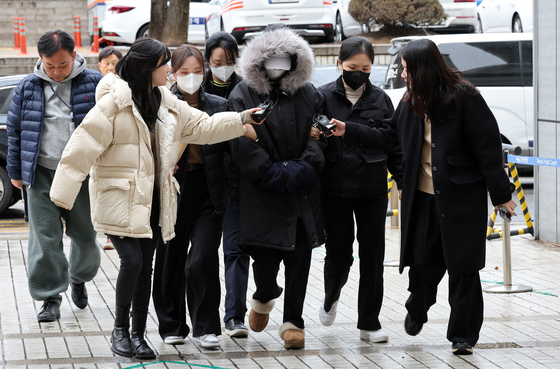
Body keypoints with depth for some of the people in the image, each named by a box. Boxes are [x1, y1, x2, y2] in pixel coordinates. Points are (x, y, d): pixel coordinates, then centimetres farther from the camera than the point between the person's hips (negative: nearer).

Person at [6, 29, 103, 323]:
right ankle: (50, 297, 8)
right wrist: (15, 171, 11)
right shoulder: (28, 88, 3)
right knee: (45, 238, -2)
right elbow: (15, 130, 11)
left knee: (85, 235, 10)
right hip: (42, 175, 1)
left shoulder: (94, 83, -1)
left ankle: (79, 278, 37)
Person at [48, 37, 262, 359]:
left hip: (152, 198, 6)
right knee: (132, 261, -13)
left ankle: (138, 334, 18)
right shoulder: (114, 103, -13)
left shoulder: (167, 103, 9)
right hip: (120, 197, -6)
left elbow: (202, 127, 17)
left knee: (145, 266, 8)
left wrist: (241, 120, 7)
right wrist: (64, 192, -16)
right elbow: (84, 146, -14)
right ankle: (120, 329, 5)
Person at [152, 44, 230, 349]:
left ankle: (206, 327, 6)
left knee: (202, 260, -8)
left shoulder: (219, 106, 7)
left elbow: (229, 147, 7)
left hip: (208, 191, 0)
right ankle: (172, 326, 23)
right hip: (172, 189, 0)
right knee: (170, 261, 7)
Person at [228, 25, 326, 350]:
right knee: (265, 258, -3)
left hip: (303, 191, 3)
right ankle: (264, 298, 30)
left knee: (300, 257, 2)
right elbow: (243, 144, -8)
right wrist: (274, 174, -15)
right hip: (261, 193, -2)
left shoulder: (308, 94, 10)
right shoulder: (244, 95, 0)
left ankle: (293, 321, 13)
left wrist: (303, 168, -12)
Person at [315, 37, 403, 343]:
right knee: (339, 253, 2)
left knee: (373, 256, 2)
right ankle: (331, 296, 35)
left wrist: (404, 180, 4)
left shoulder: (380, 100, 5)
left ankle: (369, 323, 12)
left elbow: (394, 145, 9)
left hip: (373, 191, 2)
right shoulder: (323, 97, -2)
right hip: (334, 189, -2)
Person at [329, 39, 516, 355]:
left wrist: (500, 193, -11)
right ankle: (417, 311, 39)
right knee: (423, 261, 10)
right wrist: (348, 131, 11)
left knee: (462, 267, 1)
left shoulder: (463, 98, -13)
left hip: (462, 198, -5)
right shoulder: (411, 102, 7)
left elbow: (488, 147, -11)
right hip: (423, 197, 5)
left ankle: (463, 334, 13)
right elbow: (388, 136, 18)